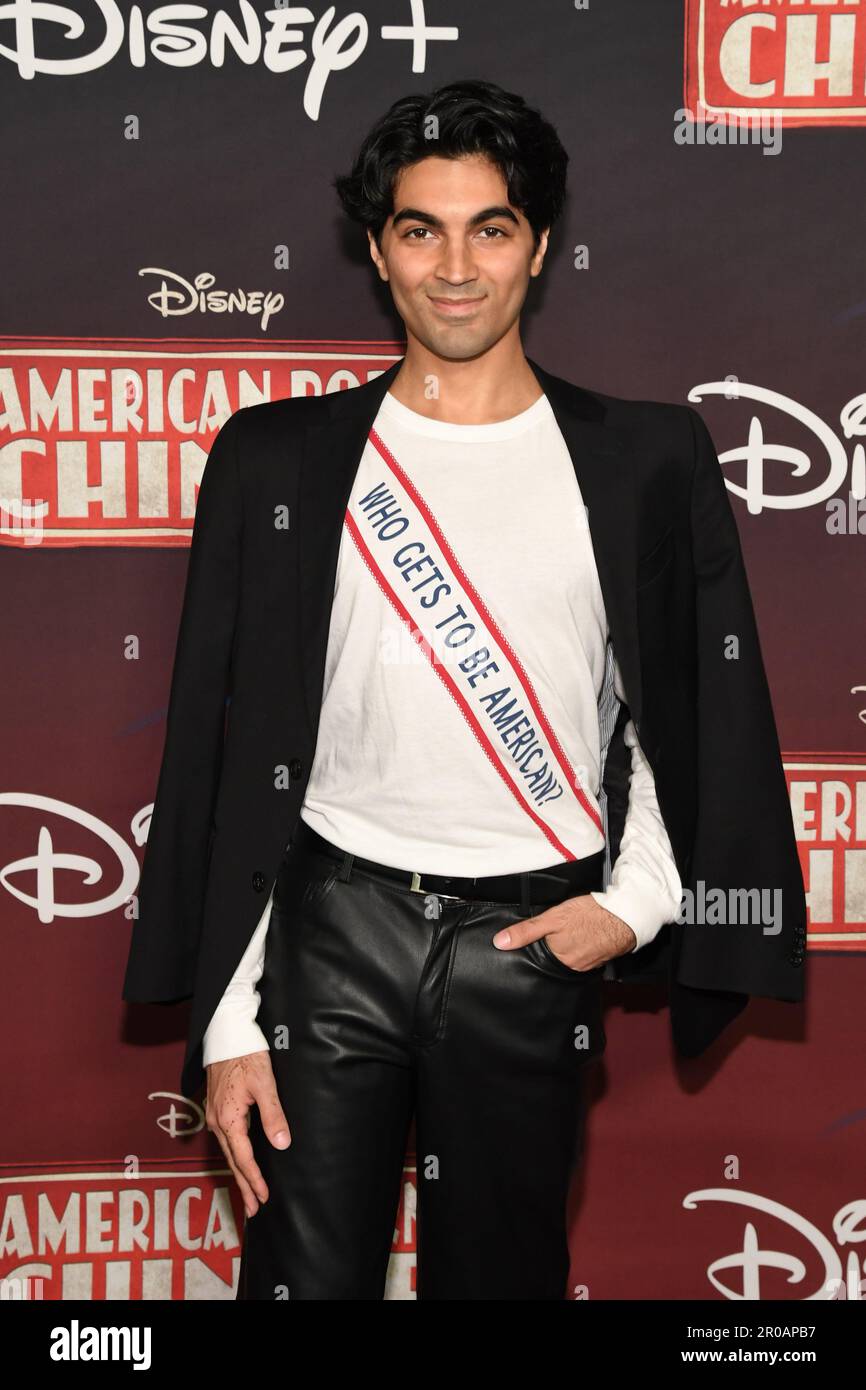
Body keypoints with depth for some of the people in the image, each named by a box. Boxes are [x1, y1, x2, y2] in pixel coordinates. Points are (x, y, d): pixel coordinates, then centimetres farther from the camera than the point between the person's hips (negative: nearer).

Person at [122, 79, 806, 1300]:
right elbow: (220, 747, 1)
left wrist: (639, 902, -4)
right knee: (304, 1271, 4)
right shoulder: (278, 460, 1)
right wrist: (225, 1019, -1)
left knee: (499, 1271, 14)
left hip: (533, 940, 1)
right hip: (334, 926, 0)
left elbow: (709, 718, 8)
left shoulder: (648, 462, 1)